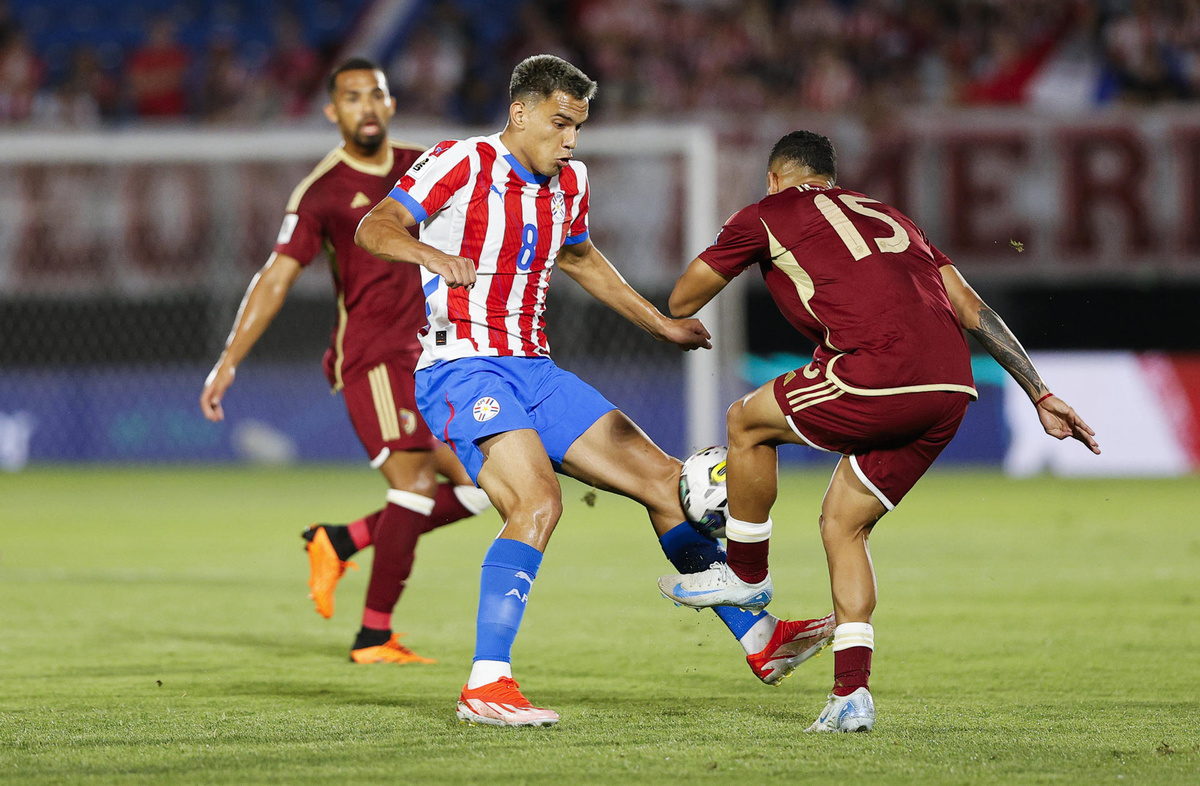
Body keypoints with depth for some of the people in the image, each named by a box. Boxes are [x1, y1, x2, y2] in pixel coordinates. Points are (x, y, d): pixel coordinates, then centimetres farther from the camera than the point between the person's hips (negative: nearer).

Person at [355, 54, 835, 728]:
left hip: (535, 371, 8)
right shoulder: (463, 163, -9)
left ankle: (760, 639, 12)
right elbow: (374, 229, -16)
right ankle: (486, 685, -29)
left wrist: (660, 323, 35)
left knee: (663, 478, 5)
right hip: (463, 369, -8)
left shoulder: (567, 183, 14)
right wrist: (435, 256, -36)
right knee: (539, 501, -30)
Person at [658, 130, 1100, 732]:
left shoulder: (766, 216, 14)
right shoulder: (888, 216, 32)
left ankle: (746, 575, 34)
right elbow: (972, 309, 24)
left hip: (880, 374, -7)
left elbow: (681, 303, 23)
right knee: (842, 522, 20)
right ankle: (850, 695, 12)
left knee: (748, 422, 20)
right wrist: (1040, 394, 23)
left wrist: (725, 241, 44)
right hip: (953, 388, 7)